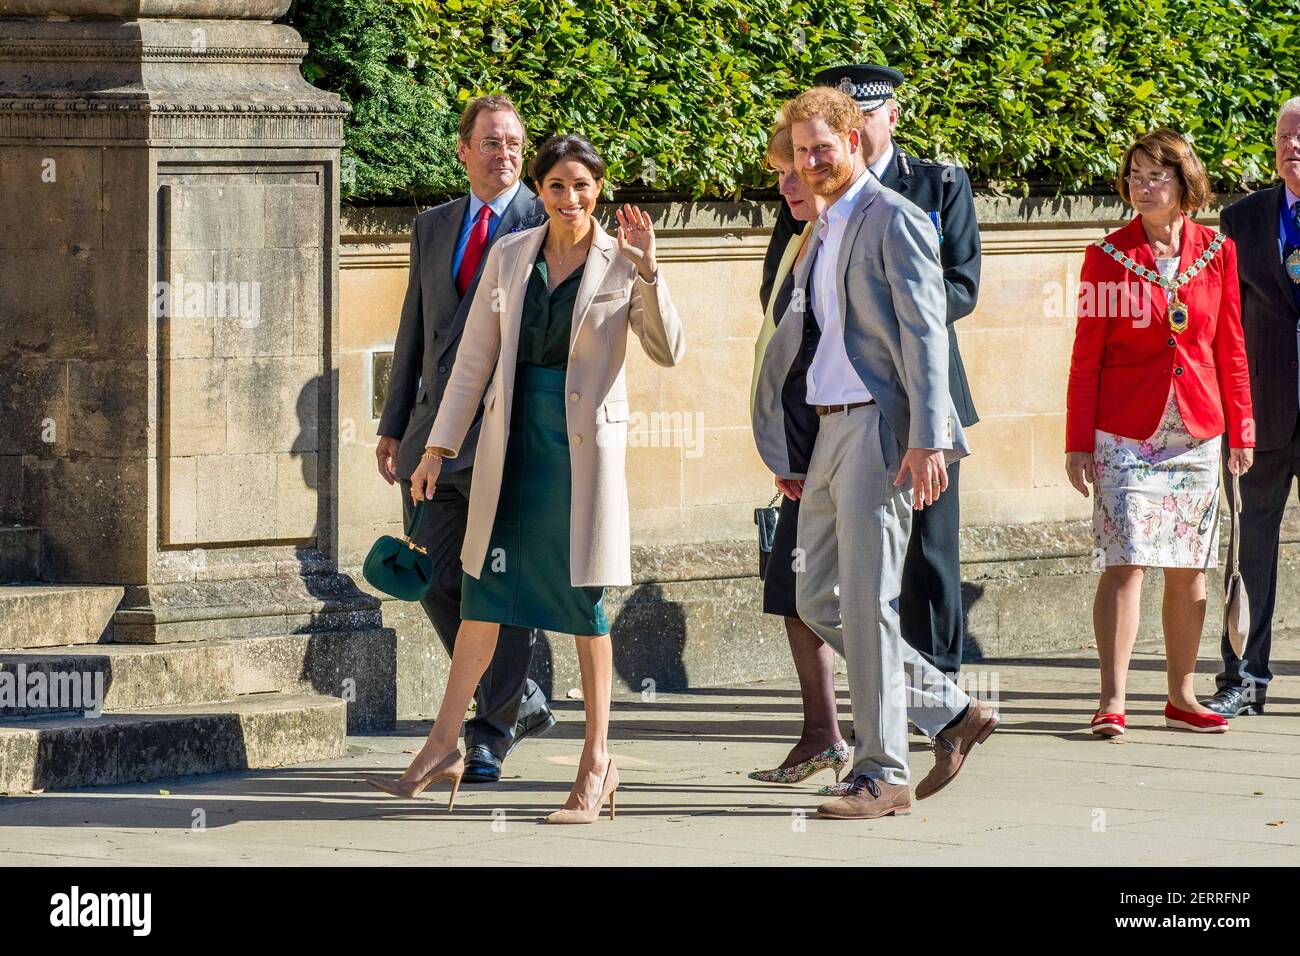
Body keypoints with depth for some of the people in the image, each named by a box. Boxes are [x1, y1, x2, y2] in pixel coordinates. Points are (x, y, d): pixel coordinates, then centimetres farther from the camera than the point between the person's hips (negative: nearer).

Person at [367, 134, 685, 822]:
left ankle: (597, 760, 8)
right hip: (512, 440, 3)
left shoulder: (620, 264, -2)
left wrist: (646, 269, -20)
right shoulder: (510, 256, 7)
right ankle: (444, 746, 11)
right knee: (483, 588, 5)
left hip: (583, 445, -3)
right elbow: (474, 358, 10)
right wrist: (439, 447, 7)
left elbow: (667, 351, -10)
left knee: (584, 598, 0)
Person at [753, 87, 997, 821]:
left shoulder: (893, 220, -7)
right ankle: (953, 713, 18)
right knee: (820, 602, 9)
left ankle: (883, 773, -4)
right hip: (829, 430, 9)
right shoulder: (822, 234, 21)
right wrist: (781, 449, 24)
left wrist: (927, 439, -22)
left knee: (866, 602, -9)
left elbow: (925, 334, -14)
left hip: (879, 428, -9)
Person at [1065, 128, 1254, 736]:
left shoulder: (1217, 252, 6)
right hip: (1126, 434, -3)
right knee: (1125, 562, -12)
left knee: (1187, 567, 9)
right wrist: (1078, 442, -3)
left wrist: (1240, 430, 9)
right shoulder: (1109, 257, -2)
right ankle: (1112, 702, -12)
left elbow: (1230, 347, 11)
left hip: (1197, 433, 3)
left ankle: (1181, 697, 18)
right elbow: (1086, 357, 0)